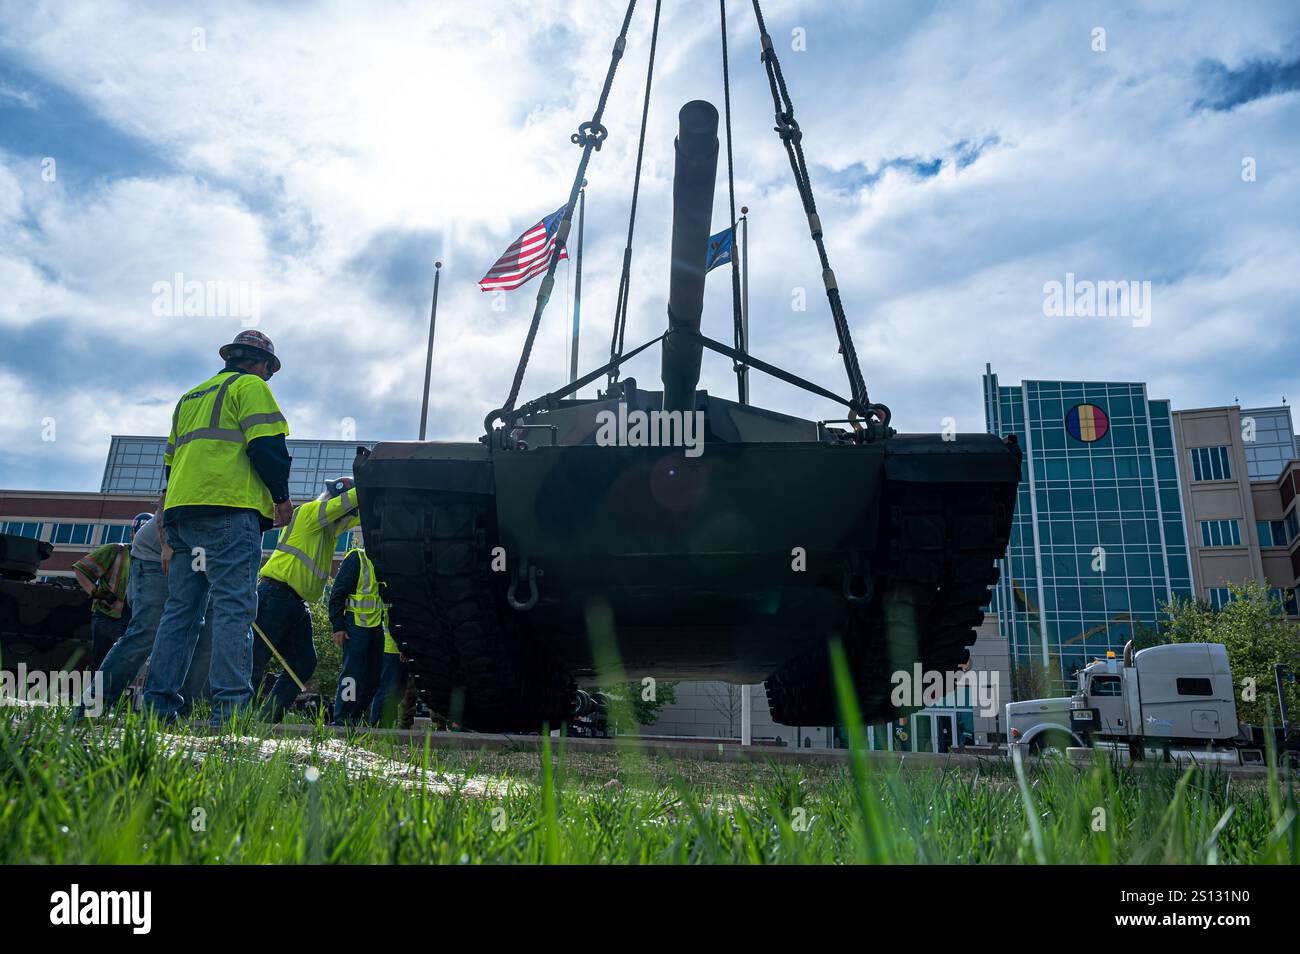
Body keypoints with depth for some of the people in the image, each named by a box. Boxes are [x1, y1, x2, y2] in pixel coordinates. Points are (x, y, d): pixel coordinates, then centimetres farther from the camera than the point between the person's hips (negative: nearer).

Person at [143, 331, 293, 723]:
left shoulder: (189, 397, 29)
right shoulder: (250, 386, 4)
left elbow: (171, 459, 29)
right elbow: (267, 444, -9)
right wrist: (281, 496, -3)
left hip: (181, 510, 8)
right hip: (229, 507, -8)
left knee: (180, 608, 8)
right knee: (234, 606, -12)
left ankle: (158, 703, 5)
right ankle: (229, 707, -19)